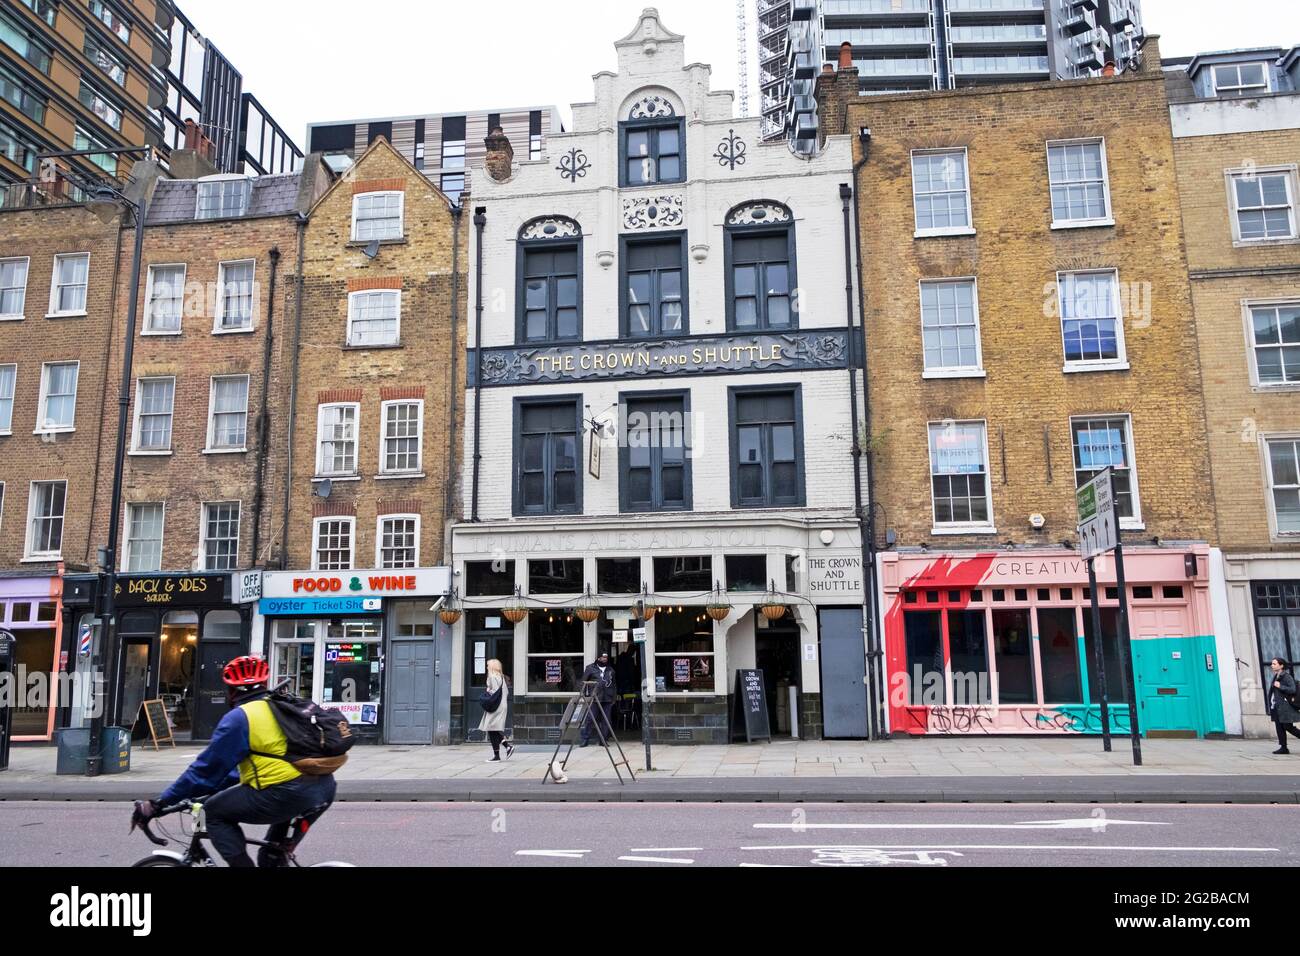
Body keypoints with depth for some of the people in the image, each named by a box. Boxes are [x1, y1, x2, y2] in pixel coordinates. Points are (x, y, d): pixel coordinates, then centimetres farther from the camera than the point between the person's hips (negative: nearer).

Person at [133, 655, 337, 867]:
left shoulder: (239, 718, 0)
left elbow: (205, 768, 2)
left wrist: (158, 803, 10)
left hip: (289, 794, -8)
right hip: (325, 789, 8)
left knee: (215, 812, 10)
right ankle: (272, 860, 34)